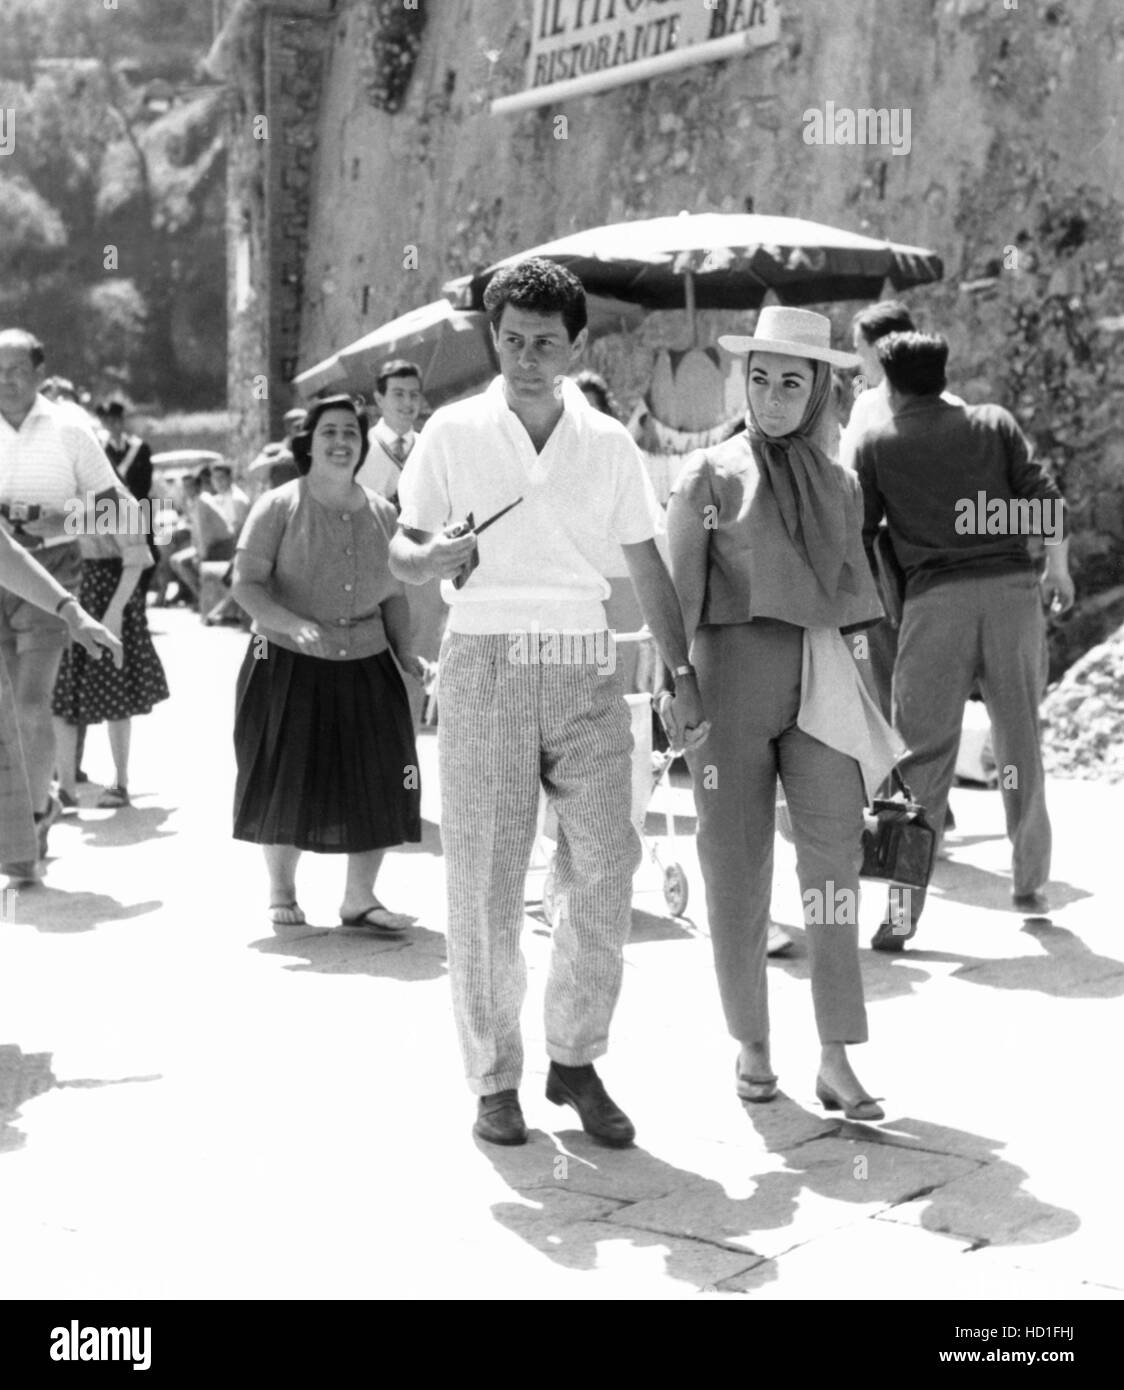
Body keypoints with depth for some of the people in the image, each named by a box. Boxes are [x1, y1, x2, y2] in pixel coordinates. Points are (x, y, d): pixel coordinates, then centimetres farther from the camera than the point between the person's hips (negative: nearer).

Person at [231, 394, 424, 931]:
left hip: (365, 666, 4)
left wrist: (405, 651, 1)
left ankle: (360, 898, 13)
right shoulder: (279, 506, -5)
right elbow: (246, 583, -10)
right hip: (289, 665, -3)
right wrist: (295, 624, -25)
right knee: (289, 781, 4)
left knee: (376, 781, -1)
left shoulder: (380, 513, 9)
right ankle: (281, 892, 23)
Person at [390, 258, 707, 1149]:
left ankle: (576, 1059, 16)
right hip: (485, 664, -2)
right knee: (484, 882, -1)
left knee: (605, 869, -1)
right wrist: (433, 557, -17)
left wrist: (683, 673, 8)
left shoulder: (609, 443, 10)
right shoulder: (454, 431, 4)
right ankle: (495, 1080, 11)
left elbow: (646, 565, 14)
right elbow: (401, 554, 6)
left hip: (585, 669, 2)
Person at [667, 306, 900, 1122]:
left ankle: (838, 1061, -3)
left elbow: (854, 597, 16)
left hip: (820, 682, 3)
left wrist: (873, 704, 12)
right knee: (737, 869, 4)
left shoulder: (841, 484, 11)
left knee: (835, 863, -6)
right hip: (730, 675, -2)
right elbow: (678, 593, -1)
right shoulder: (713, 473, 1)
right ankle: (752, 1044, 18)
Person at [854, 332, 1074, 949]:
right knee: (1020, 739, 15)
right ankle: (1031, 883, 24)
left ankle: (901, 913, -4)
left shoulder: (876, 443, 8)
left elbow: (856, 537, 6)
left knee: (922, 756, -1)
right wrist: (1057, 568, 17)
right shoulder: (995, 422, 12)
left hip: (935, 598, -2)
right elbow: (1045, 497, 5)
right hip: (1012, 587, 2)